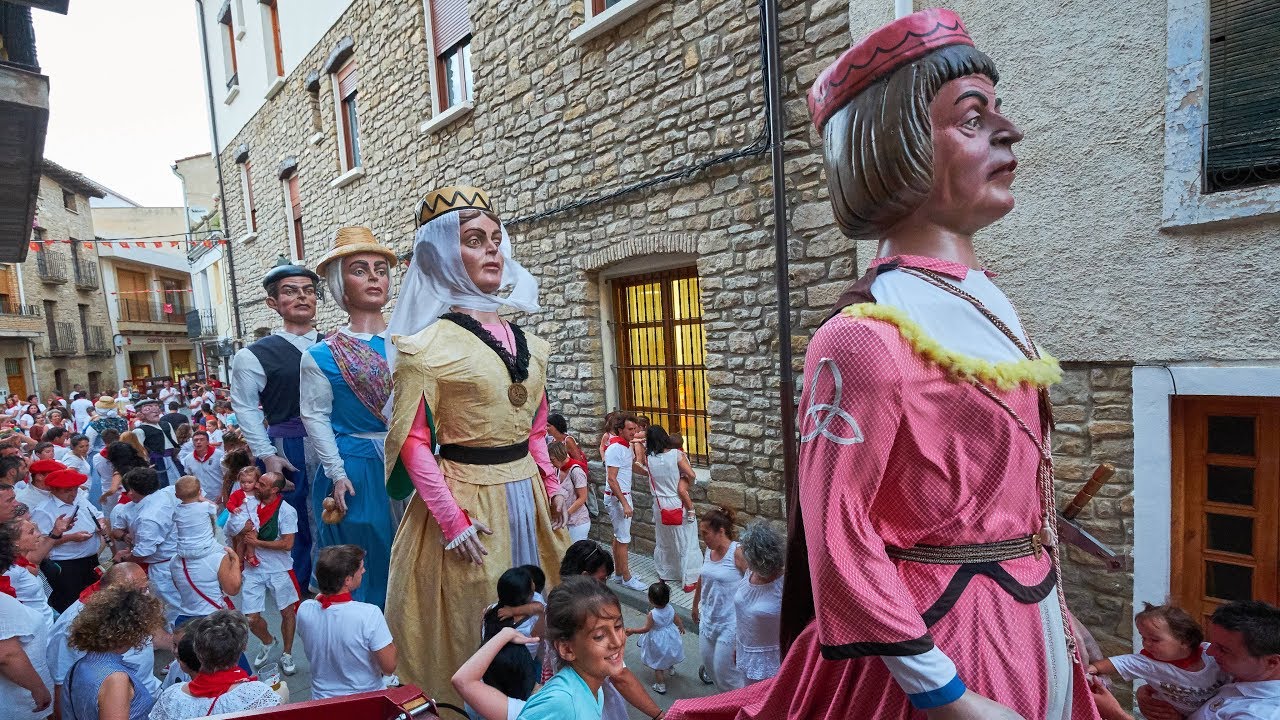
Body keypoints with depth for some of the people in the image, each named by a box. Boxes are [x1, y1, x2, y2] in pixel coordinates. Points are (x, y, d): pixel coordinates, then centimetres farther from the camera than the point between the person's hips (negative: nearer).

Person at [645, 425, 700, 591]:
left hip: (660, 506, 4)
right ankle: (689, 581, 11)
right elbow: (691, 474, -23)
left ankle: (664, 574, 35)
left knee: (663, 541, 22)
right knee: (686, 543, 7)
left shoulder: (649, 457, -7)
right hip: (679, 506, -4)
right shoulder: (676, 454, -17)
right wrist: (689, 484, -4)